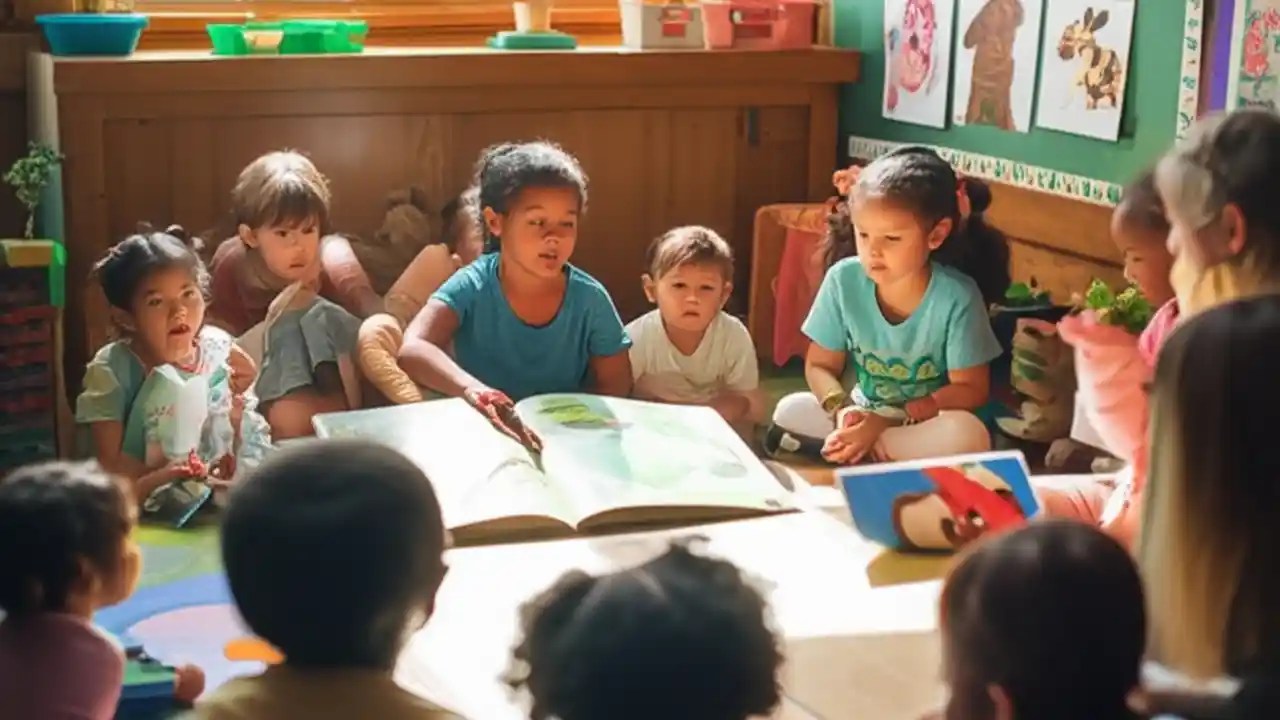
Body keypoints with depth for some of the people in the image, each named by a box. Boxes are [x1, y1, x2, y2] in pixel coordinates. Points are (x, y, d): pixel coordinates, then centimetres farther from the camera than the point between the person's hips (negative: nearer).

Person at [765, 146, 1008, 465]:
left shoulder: (956, 297, -19)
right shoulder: (844, 279, -12)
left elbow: (971, 389, -16)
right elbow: (820, 366, -3)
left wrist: (885, 422, -24)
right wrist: (843, 412, -26)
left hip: (924, 422, -1)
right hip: (862, 412, 2)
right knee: (789, 412, -20)